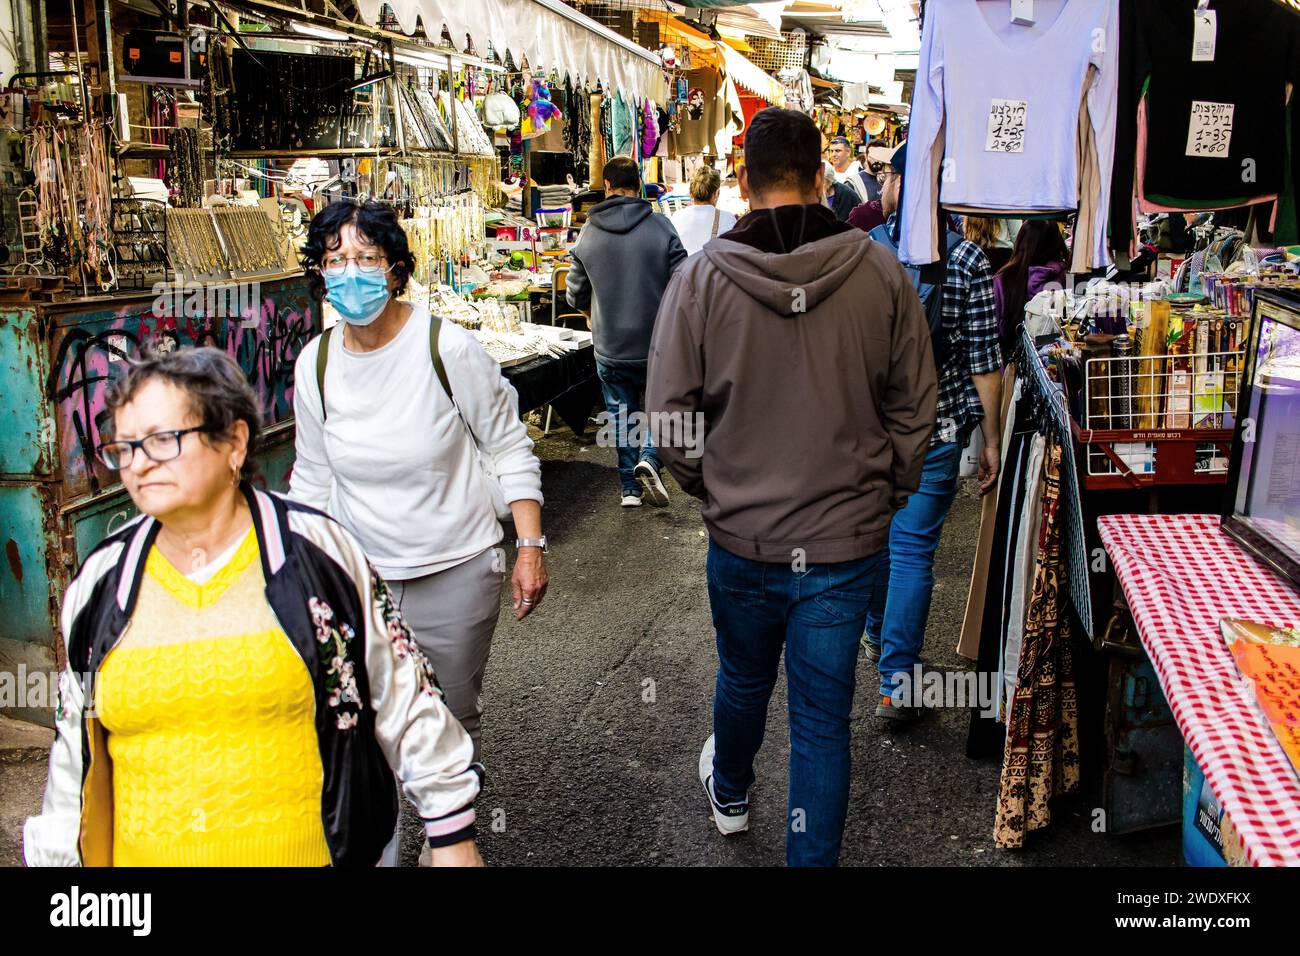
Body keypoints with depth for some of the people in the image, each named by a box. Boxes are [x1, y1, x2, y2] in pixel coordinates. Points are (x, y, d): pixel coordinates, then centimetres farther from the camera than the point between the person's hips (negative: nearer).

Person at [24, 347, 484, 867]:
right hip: (141, 853, 3)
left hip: (311, 850, -3)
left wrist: (452, 837, -2)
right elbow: (74, 749, 11)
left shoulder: (318, 551, -10)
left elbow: (407, 703, -5)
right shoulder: (100, 582, 0)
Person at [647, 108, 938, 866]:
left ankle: (730, 795, 53)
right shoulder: (881, 274, -7)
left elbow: (669, 417, -6)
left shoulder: (701, 277, -10)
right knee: (824, 717, 11)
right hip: (848, 540, -1)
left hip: (742, 536, 1)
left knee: (744, 680, 25)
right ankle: (814, 857, 25)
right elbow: (916, 407, -1)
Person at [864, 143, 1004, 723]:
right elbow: (985, 360, -8)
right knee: (913, 549, 3)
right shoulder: (967, 259, -8)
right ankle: (898, 682, 6)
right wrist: (991, 442, -1)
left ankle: (878, 635, 41)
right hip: (934, 427, -2)